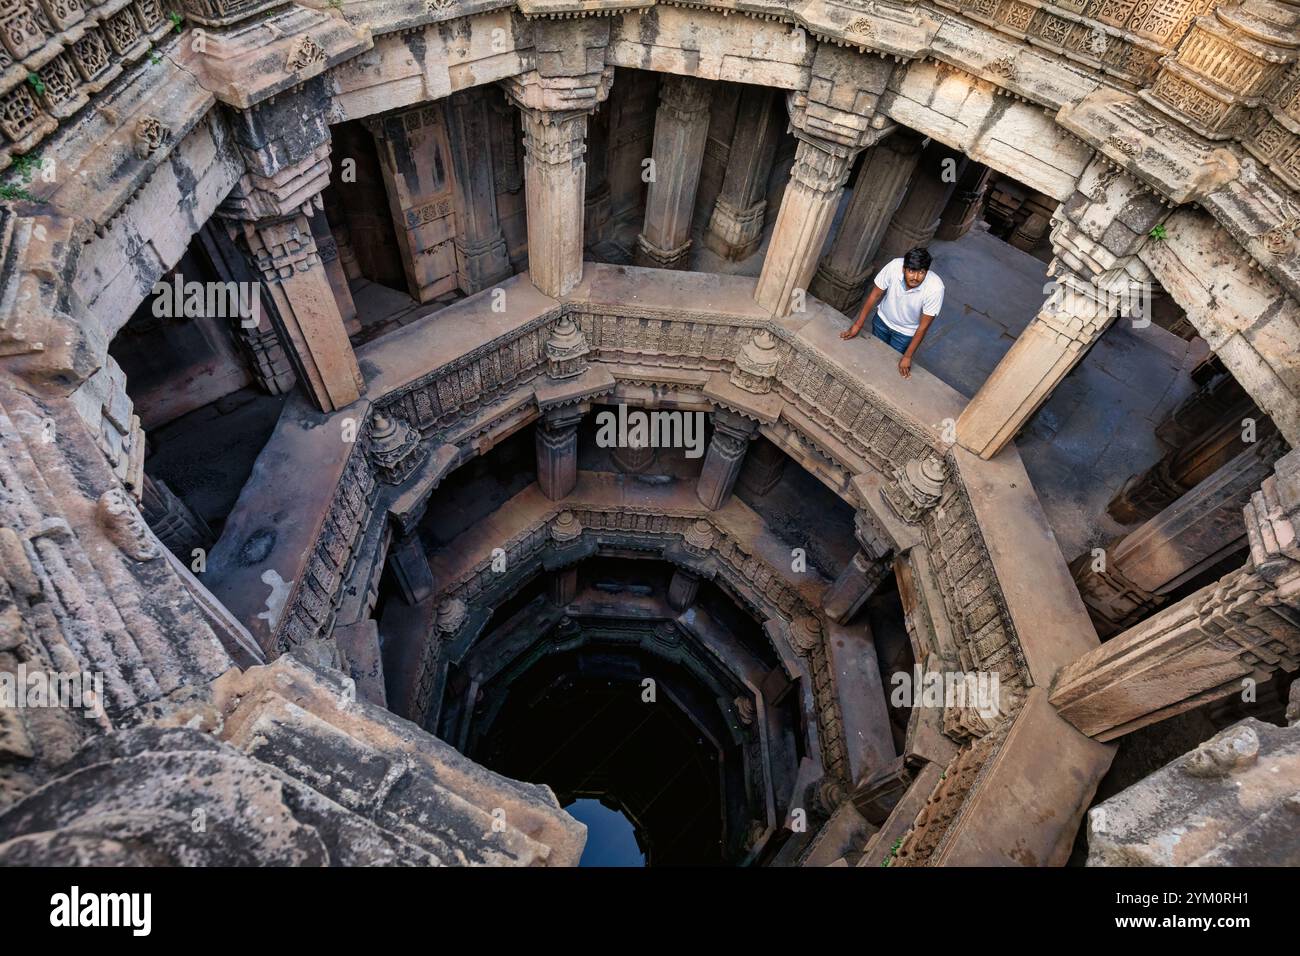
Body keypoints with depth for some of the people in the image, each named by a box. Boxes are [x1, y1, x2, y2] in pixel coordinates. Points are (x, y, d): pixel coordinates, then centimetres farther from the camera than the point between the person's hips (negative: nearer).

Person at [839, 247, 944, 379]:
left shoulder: (935, 288, -36)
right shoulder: (894, 266, -33)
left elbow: (923, 326, -25)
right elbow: (875, 295, -17)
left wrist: (907, 357, -21)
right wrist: (858, 325, -13)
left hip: (906, 331, -2)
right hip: (882, 319, 2)